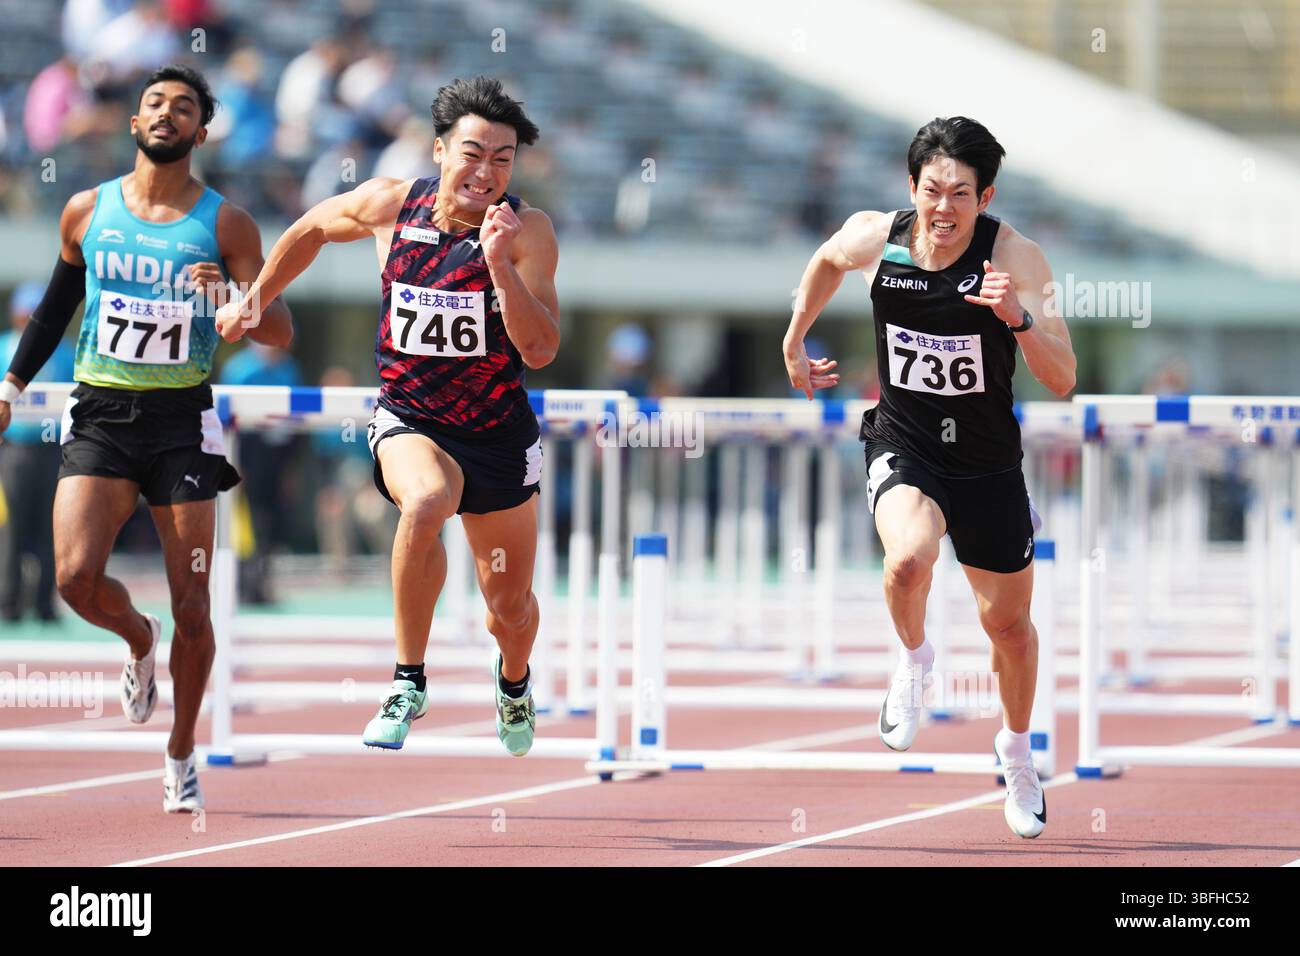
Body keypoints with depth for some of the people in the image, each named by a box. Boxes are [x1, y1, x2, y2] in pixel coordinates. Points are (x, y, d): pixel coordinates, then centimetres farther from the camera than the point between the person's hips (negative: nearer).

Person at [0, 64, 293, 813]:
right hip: (100, 413, 1)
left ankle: (182, 757, 16)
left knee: (191, 606, -2)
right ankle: (140, 641, 18)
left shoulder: (226, 225, -1)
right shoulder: (88, 212, 5)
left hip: (181, 420, -1)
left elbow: (282, 333, -3)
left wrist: (235, 295, -22)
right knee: (77, 578, -17)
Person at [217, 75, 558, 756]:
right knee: (428, 499, -37)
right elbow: (312, 229, 13)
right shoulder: (390, 204, -10)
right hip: (408, 419, -1)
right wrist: (253, 302, 17)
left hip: (498, 431, 1)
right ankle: (409, 682, -21)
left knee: (511, 607, 12)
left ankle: (513, 683, 51)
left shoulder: (527, 231, -15)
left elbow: (540, 351, -23)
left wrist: (500, 263, -34)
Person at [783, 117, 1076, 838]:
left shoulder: (1014, 258, -18)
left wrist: (1018, 317, -38)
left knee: (1008, 620, 14)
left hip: (987, 461, 0)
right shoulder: (872, 239, -12)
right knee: (908, 559, -32)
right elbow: (826, 262, 15)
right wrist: (794, 344, 21)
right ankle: (913, 659, 2)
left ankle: (1016, 751, 42)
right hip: (902, 445, 0)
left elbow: (1061, 380, -22)